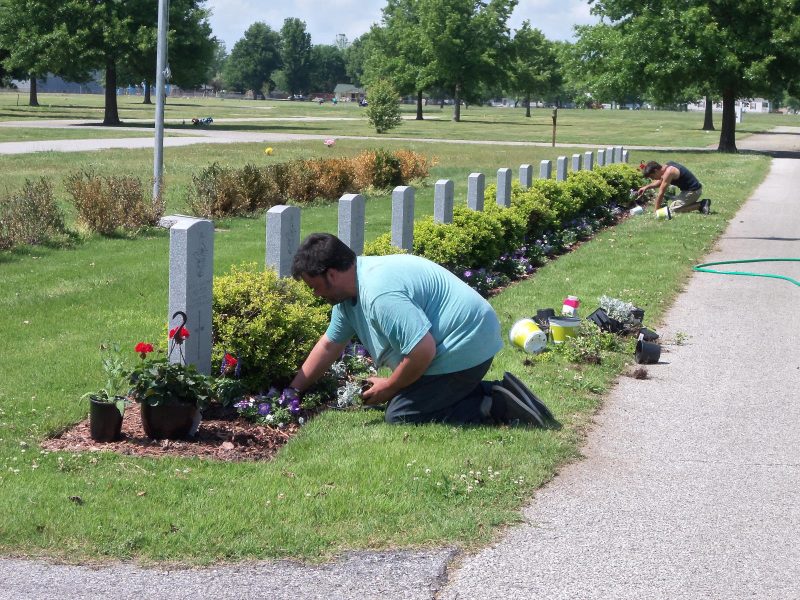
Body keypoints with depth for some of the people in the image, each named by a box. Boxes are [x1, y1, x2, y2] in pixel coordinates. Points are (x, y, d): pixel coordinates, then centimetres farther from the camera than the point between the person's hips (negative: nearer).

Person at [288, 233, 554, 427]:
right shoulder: (348, 290, 7)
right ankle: (497, 394, 11)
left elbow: (423, 350, -29)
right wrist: (293, 391, 20)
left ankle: (494, 407, -9)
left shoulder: (379, 294, -27)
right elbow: (329, 344, 20)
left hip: (463, 347, -11)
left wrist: (388, 388, -12)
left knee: (400, 416, -8)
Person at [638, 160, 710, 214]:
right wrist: (647, 187, 16)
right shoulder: (667, 166, 7)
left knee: (672, 209, -12)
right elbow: (660, 182, 26)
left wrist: (656, 210, -11)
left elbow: (661, 194, -17)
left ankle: (700, 205, -10)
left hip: (693, 191, -10)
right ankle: (701, 204, 10)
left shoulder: (668, 173, -22)